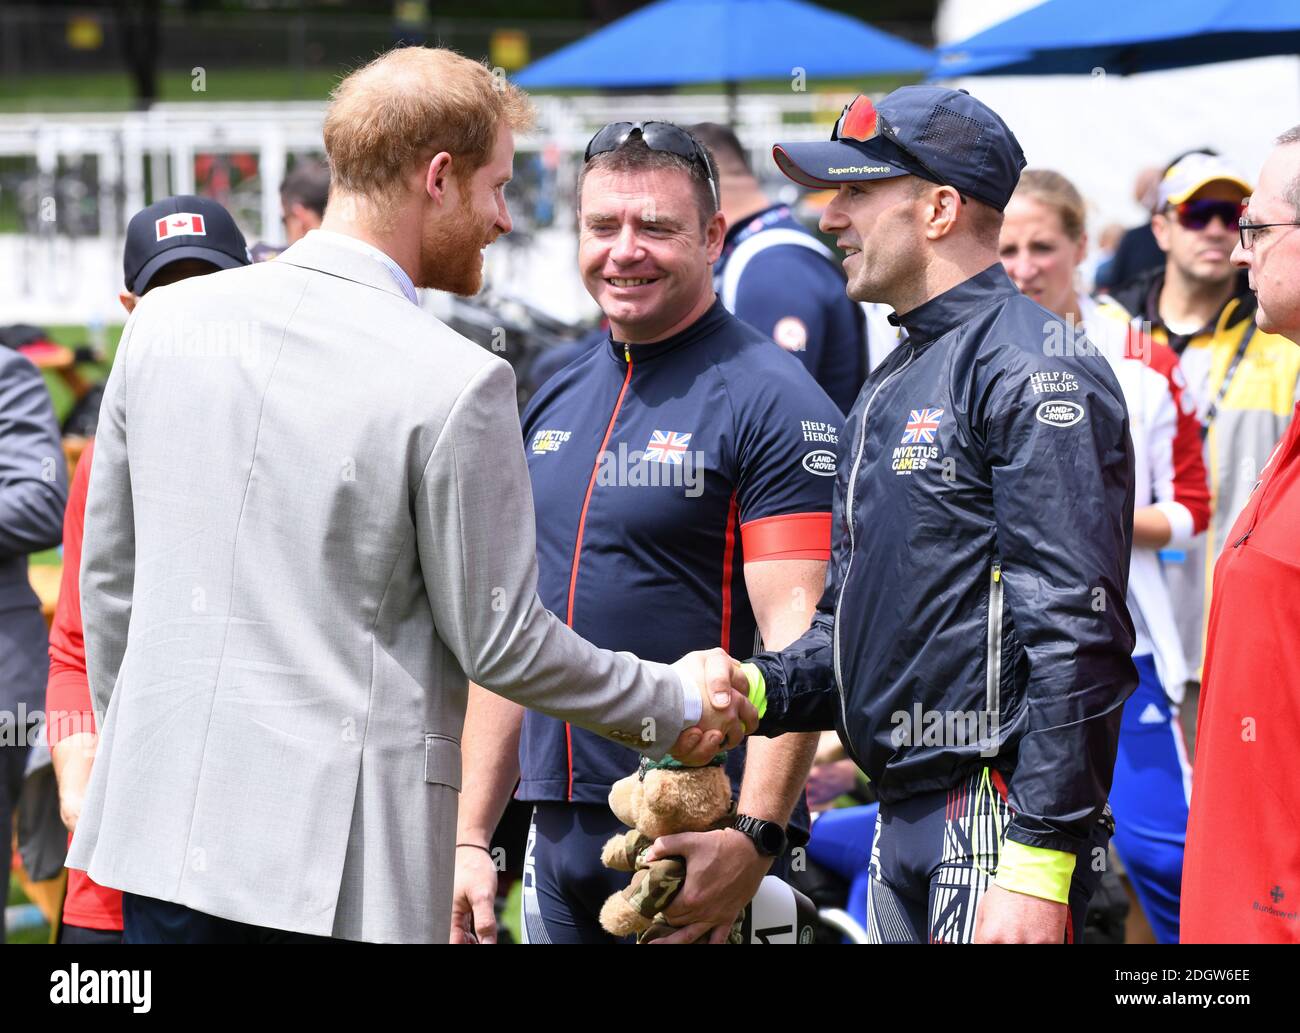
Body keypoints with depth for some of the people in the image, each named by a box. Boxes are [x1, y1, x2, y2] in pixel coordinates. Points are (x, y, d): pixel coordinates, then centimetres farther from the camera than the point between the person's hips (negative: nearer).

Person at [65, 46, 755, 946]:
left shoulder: (164, 321, 4)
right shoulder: (456, 384, -13)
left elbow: (109, 575, 13)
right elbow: (498, 641, -7)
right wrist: (673, 706, 8)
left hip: (162, 824, 5)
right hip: (346, 857, -5)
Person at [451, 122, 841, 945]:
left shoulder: (772, 403, -8)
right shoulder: (553, 406, 14)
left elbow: (796, 643, -16)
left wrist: (751, 840, -26)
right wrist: (471, 837, 12)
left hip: (703, 845, -6)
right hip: (558, 840, 6)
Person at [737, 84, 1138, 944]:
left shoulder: (1037, 371, -11)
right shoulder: (892, 388, 20)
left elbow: (1076, 632, -18)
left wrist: (1039, 867, -23)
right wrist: (759, 688, 3)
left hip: (1000, 813, -9)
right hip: (905, 826, 9)